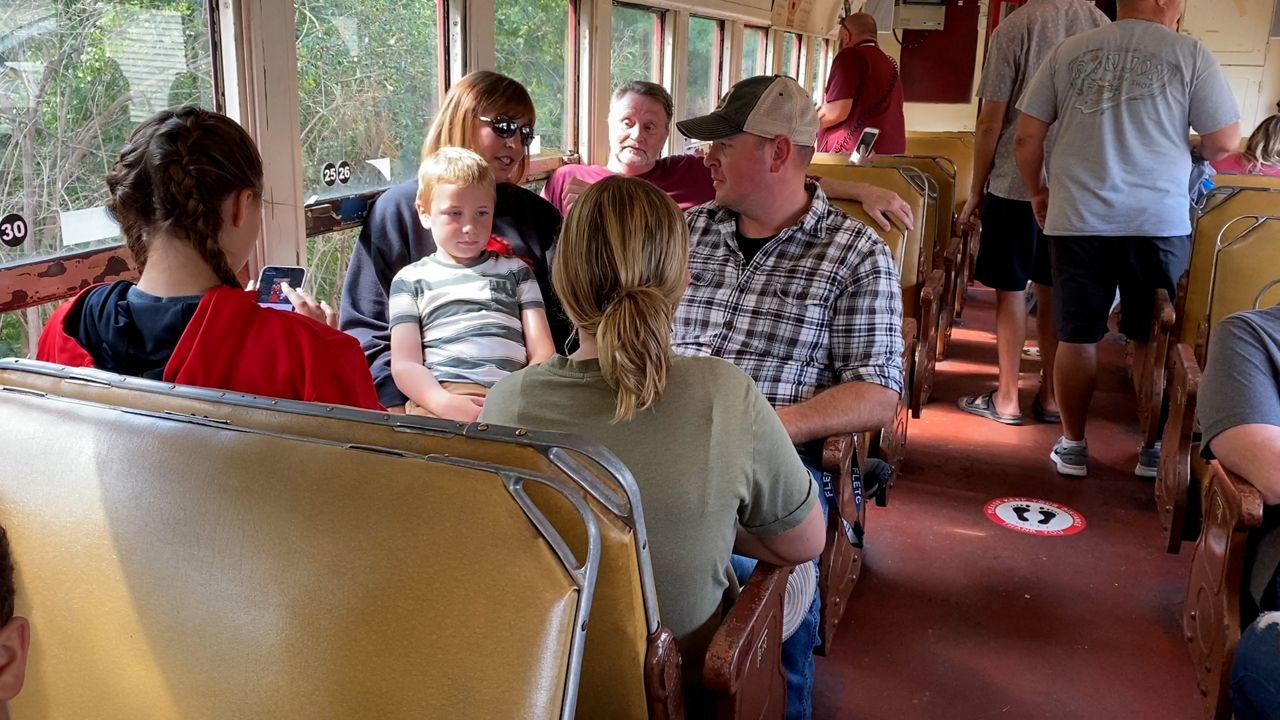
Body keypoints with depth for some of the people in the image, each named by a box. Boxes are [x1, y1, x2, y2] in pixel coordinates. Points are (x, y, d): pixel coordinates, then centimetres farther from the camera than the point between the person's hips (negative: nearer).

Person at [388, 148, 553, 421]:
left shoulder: (516, 271, 23)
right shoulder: (410, 279, 18)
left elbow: (542, 352, 14)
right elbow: (404, 364, 6)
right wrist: (446, 403, -15)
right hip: (437, 399, -1)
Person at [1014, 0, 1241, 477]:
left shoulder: (1068, 52, 5)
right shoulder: (1190, 54, -1)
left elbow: (1026, 139, 4)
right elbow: (1224, 142, 0)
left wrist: (1038, 193, 19)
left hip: (1077, 219, 1)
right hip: (1159, 219, -1)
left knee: (1076, 338, 10)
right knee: (1153, 340, 12)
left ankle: (1072, 447, 19)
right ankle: (1154, 449, 22)